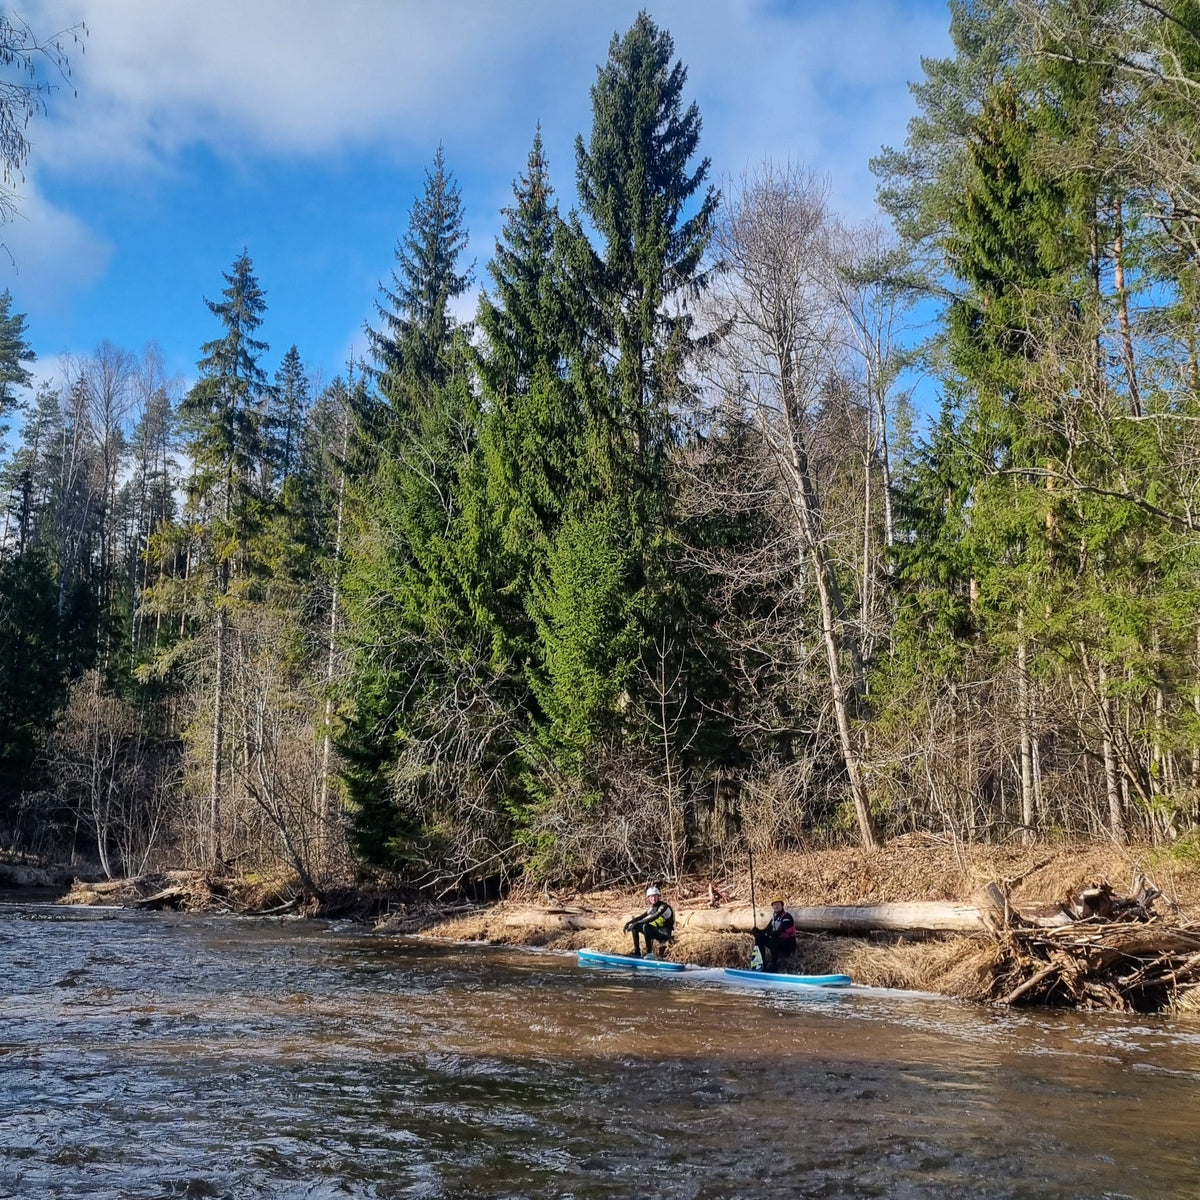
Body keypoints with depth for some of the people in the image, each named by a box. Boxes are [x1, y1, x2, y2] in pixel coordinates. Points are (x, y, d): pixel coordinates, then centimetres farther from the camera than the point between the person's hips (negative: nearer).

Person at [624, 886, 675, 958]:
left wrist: (637, 923, -33)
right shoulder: (652, 908, 9)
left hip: (665, 933, -8)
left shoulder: (664, 906, -17)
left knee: (645, 926, -32)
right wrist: (629, 923, -9)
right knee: (634, 926, -2)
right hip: (656, 931, 8)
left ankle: (649, 953, -24)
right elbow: (641, 917, 7)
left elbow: (652, 918, -30)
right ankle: (637, 953, -1)